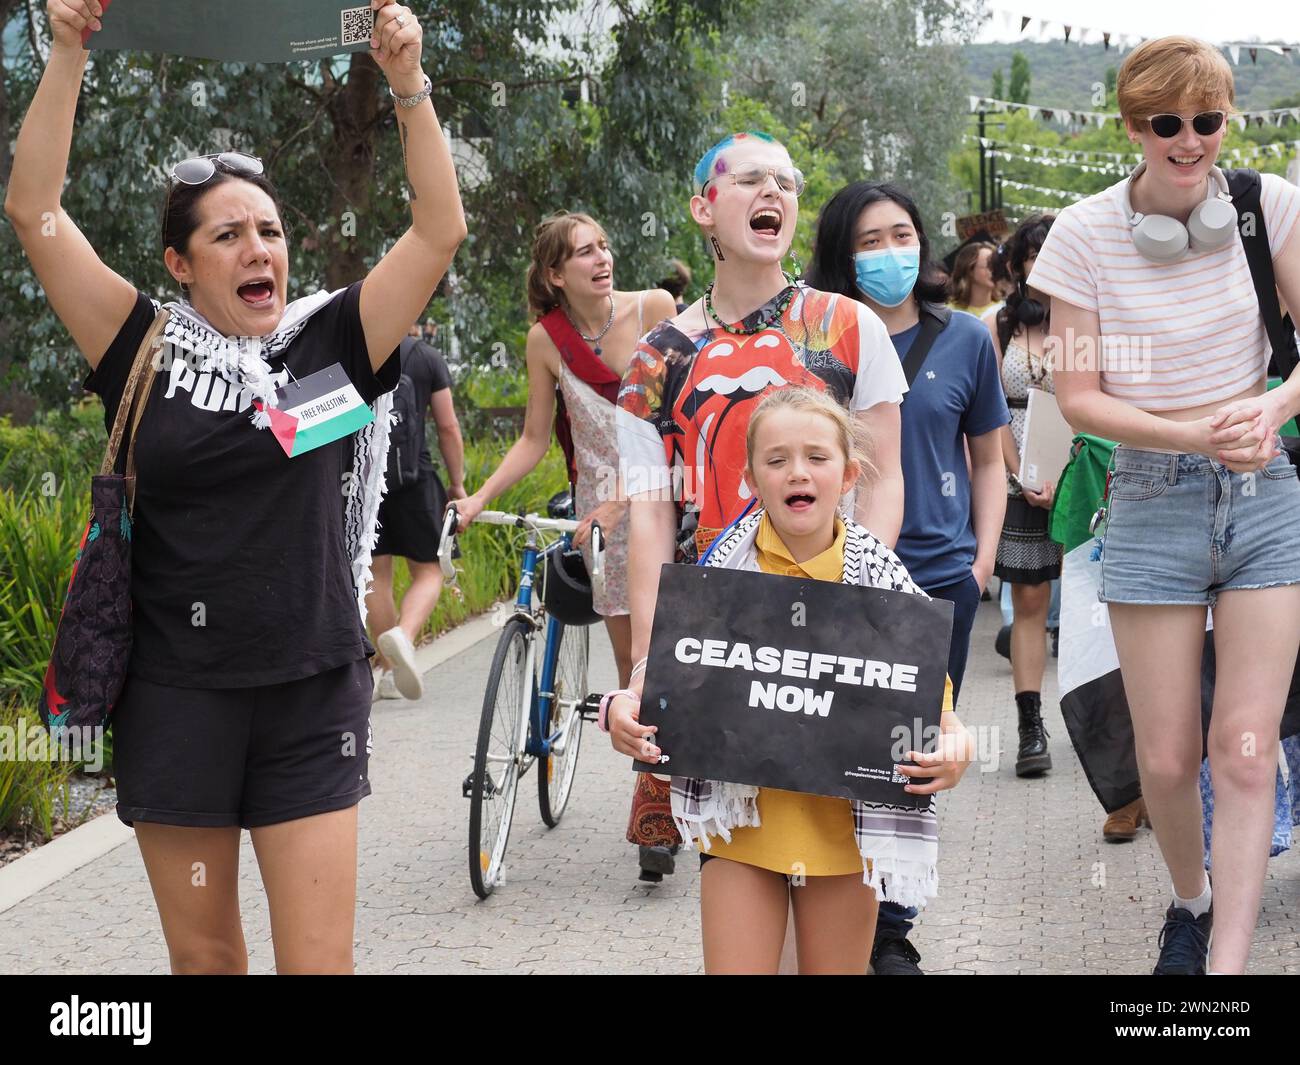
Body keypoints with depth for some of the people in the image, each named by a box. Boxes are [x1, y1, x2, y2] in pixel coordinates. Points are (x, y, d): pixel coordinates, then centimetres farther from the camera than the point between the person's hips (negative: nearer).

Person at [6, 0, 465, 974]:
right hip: (177, 698, 0)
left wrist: (408, 82, -12)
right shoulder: (149, 352, 1)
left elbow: (440, 230, -3)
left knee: (320, 961, -1)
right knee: (202, 955, 10)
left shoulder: (327, 347, 2)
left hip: (311, 693, 0)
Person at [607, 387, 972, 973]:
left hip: (842, 824, 0)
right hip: (742, 816, 0)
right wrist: (627, 710, -18)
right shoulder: (724, 572, -4)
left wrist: (954, 747, -21)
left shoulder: (881, 577, -5)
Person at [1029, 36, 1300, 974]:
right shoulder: (1086, 235, -5)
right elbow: (1078, 398, -4)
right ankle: (1189, 906, 32)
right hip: (1153, 501, 0)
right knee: (1168, 758, 3)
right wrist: (1194, 436, -19)